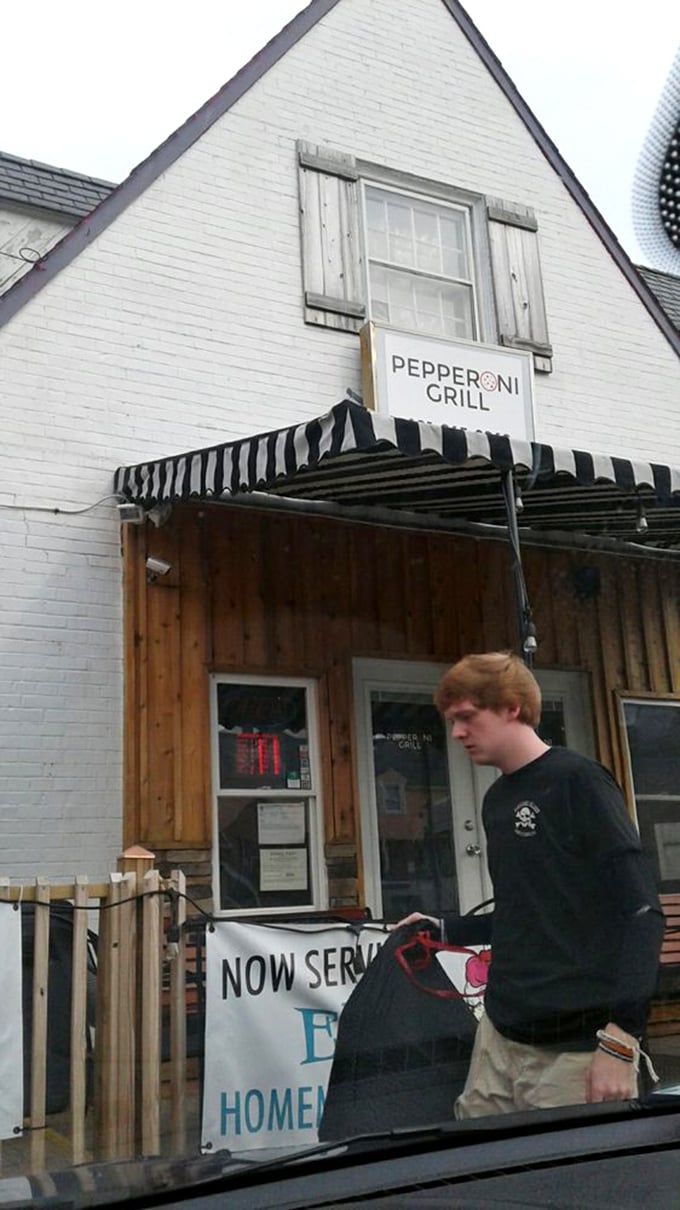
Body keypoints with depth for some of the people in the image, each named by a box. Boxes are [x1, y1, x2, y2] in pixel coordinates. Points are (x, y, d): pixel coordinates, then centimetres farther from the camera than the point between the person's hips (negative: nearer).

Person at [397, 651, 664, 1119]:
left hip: (577, 1046, -7)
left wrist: (620, 1039, -18)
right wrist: (446, 930, 16)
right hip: (499, 1039, 7)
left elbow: (640, 913, -14)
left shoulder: (578, 781, -9)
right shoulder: (496, 800, 13)